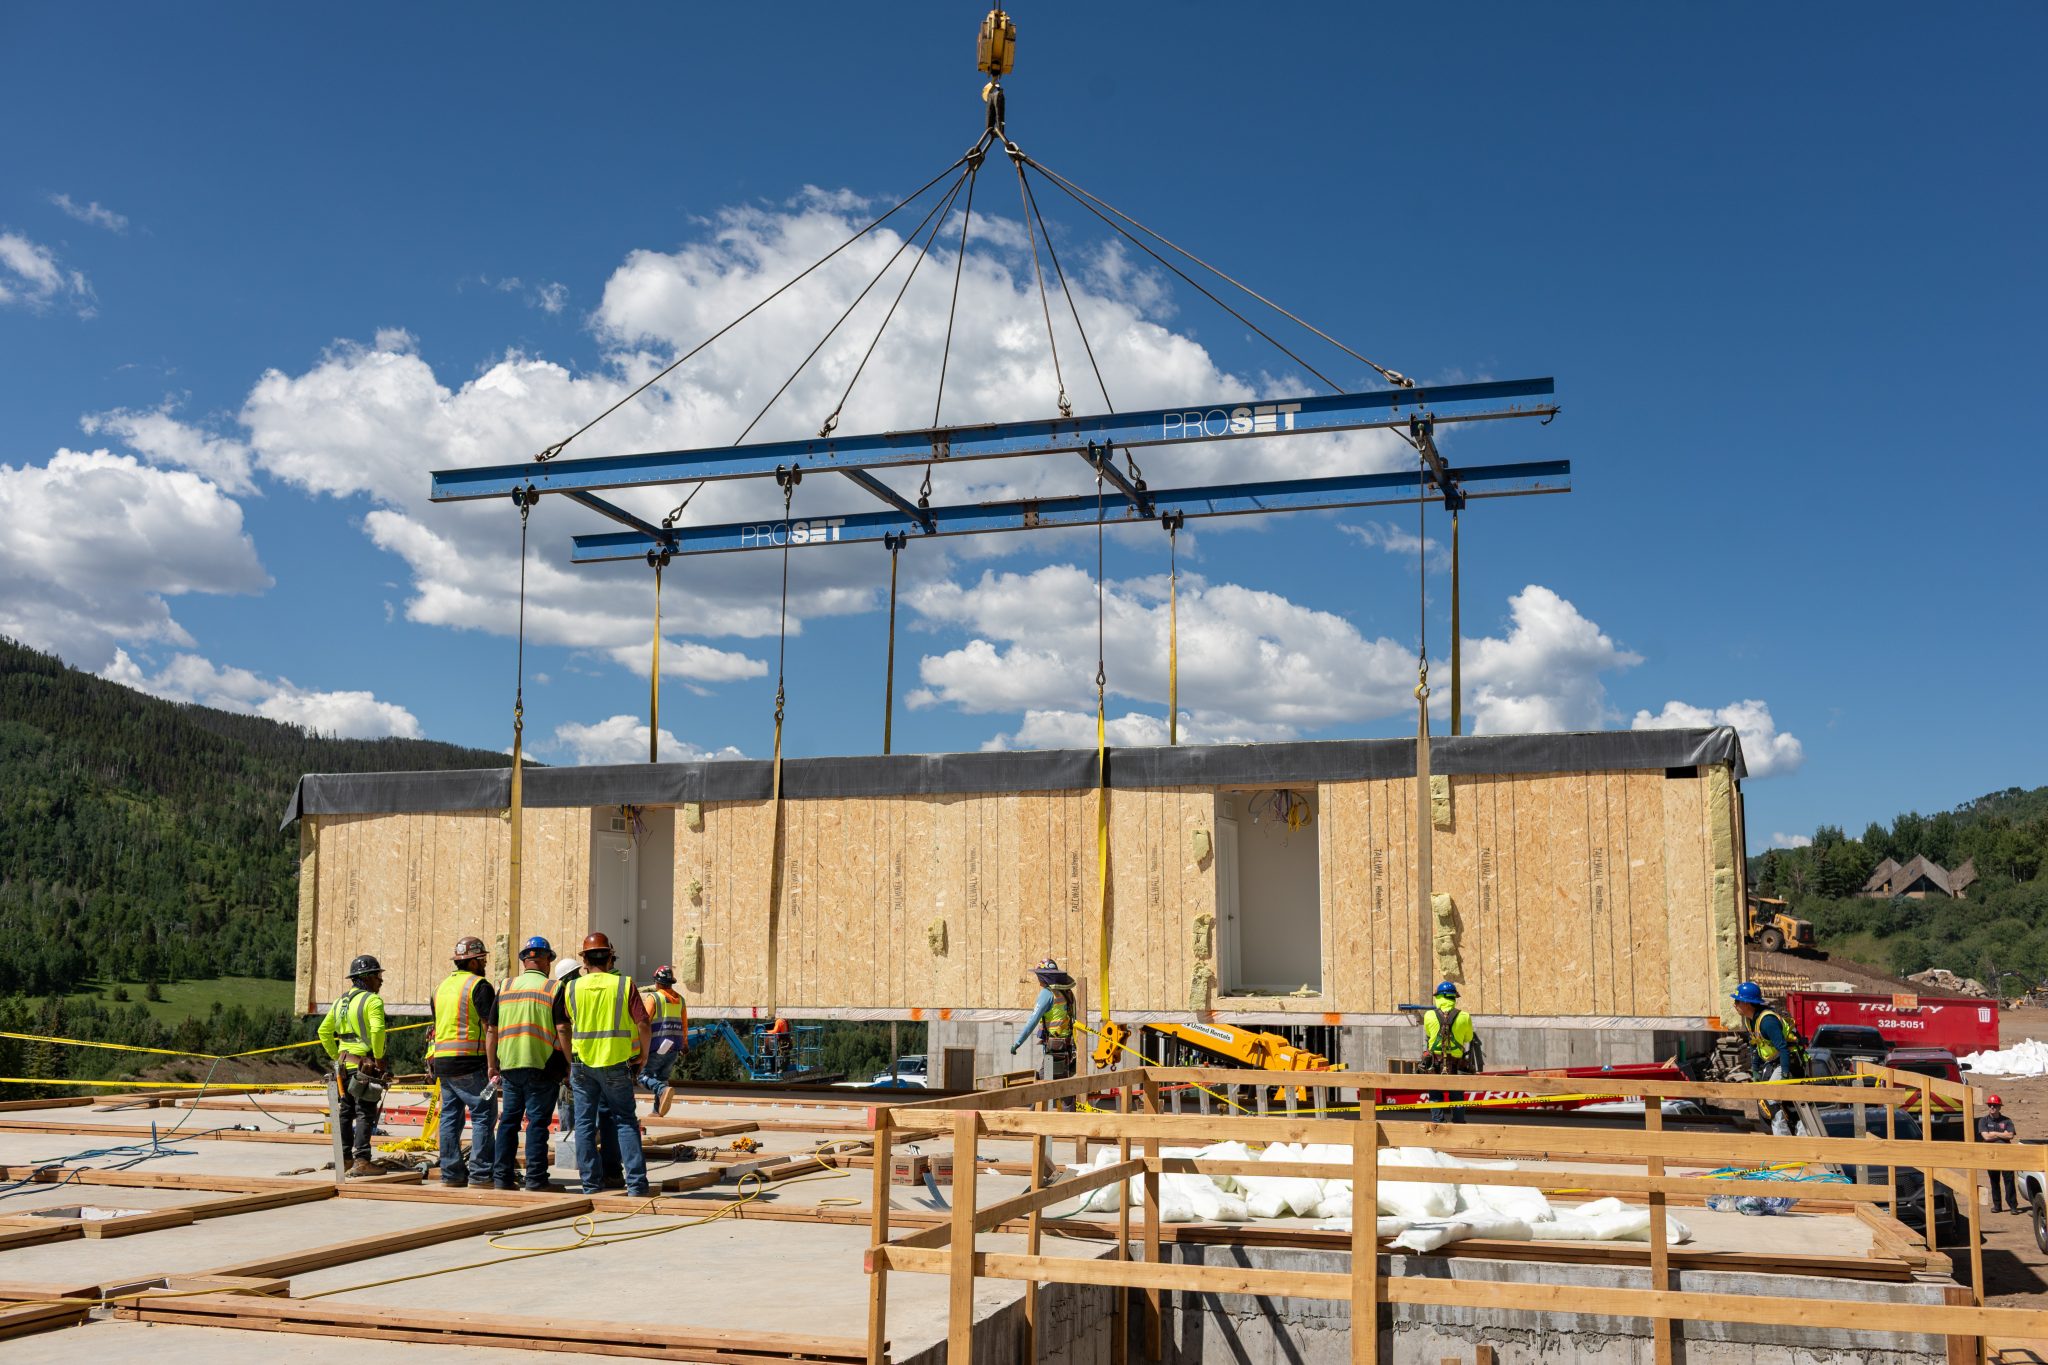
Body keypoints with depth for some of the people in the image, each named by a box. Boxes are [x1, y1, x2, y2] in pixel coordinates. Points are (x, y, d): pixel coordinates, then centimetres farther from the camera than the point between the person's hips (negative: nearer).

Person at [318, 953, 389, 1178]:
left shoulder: (340, 1001, 15)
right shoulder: (372, 1000, -11)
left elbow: (324, 1031, 20)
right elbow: (377, 1029, -25)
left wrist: (335, 1057, 22)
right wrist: (379, 1058, -14)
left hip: (344, 1064, 8)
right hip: (366, 1064, -8)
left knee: (345, 1112, 15)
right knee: (365, 1114, -6)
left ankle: (344, 1158, 21)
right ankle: (361, 1161, -10)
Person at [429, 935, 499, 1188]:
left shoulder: (442, 986, 17)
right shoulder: (479, 986, -8)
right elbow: (490, 1028, -15)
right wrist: (492, 1065, -17)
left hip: (442, 1061, 8)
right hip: (470, 1062, -8)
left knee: (450, 1117, 11)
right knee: (484, 1116, -4)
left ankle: (451, 1174, 12)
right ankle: (480, 1174, -7)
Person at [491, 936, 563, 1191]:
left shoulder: (505, 987, 9)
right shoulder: (553, 989, -4)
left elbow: (492, 1029, 11)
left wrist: (492, 1064, 19)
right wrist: (568, 1067, 2)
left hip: (509, 1065, 4)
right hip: (541, 1065, -4)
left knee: (508, 1119, 12)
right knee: (537, 1121, 0)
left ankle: (501, 1176, 13)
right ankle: (535, 1179, 0)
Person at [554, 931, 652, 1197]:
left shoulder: (571, 988, 1)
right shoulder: (624, 985, -5)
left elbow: (562, 1028, 5)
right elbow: (642, 1024, -7)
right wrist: (643, 1056, 7)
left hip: (582, 1064, 1)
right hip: (616, 1065, -1)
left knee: (585, 1124, 9)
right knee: (625, 1121, 6)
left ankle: (591, 1183, 11)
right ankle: (636, 1182, 0)